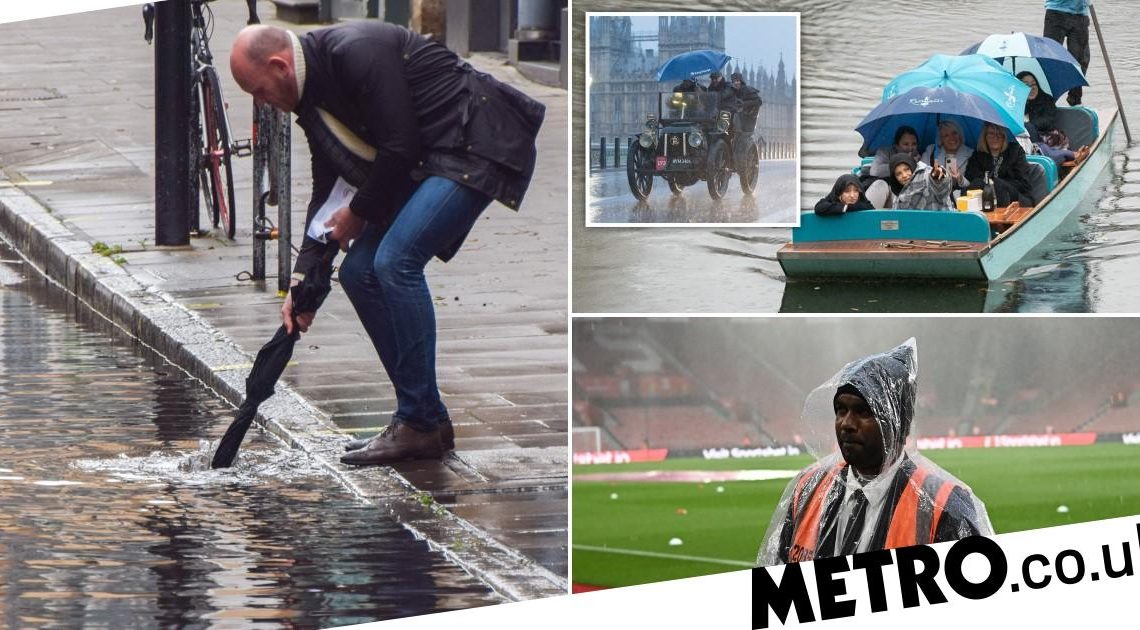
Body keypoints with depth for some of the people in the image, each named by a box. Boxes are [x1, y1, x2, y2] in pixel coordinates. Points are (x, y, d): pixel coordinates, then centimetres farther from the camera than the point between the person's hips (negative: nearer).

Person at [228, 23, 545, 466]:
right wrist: (303, 279, 8)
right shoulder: (313, 93, 9)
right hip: (427, 161, 10)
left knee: (395, 259, -21)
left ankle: (422, 424, -14)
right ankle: (423, 417, 10)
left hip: (478, 144, -10)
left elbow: (400, 146, -22)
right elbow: (326, 189, 14)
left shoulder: (356, 51, -22)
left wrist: (360, 212, -7)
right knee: (359, 272, 5)